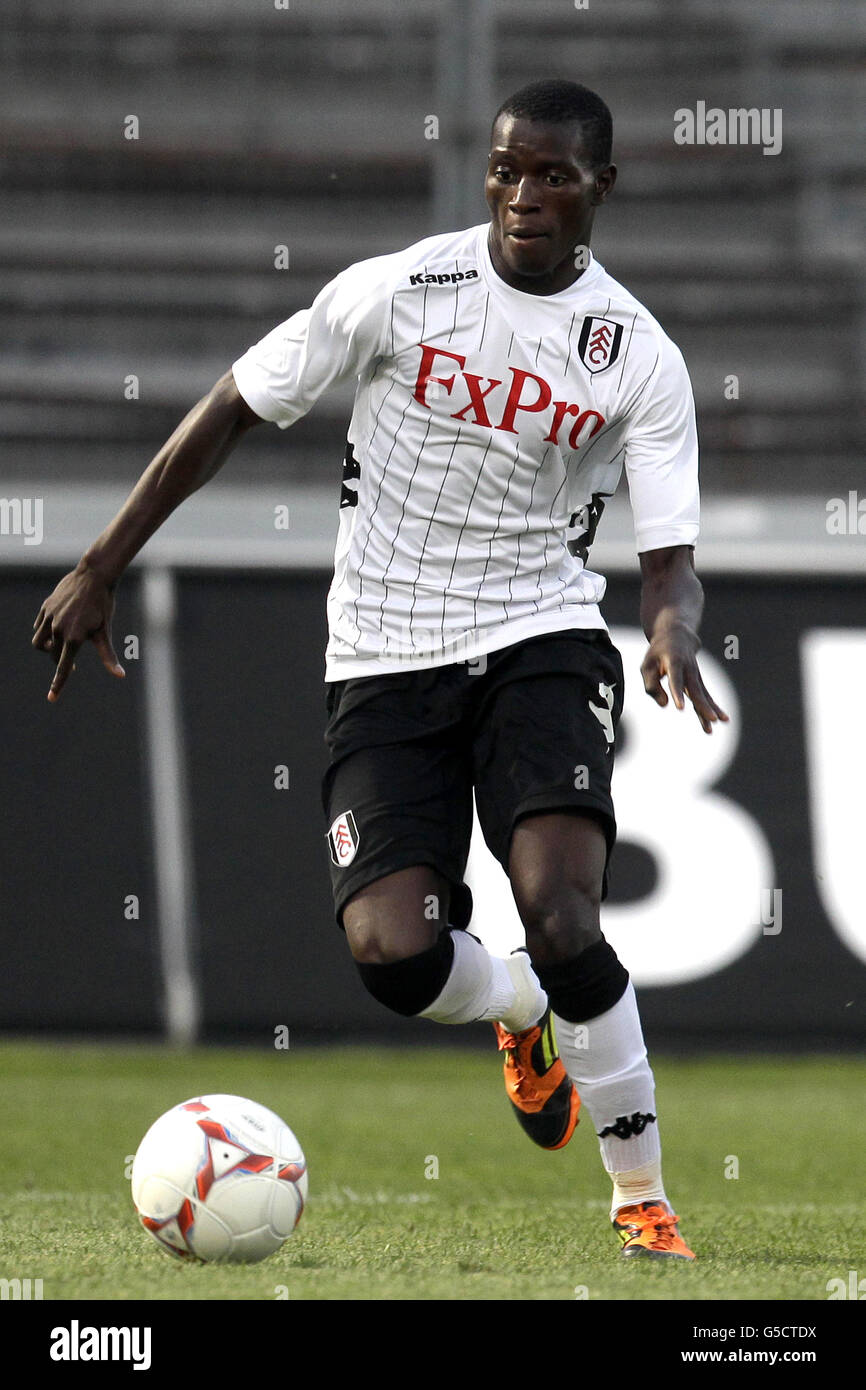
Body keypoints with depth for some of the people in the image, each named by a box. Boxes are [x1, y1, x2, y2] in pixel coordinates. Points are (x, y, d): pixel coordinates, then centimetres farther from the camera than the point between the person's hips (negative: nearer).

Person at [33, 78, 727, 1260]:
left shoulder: (638, 357, -3)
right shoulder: (397, 292, -4)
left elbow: (669, 560, -3)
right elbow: (232, 411, 3)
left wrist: (674, 637, -28)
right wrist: (101, 570, 2)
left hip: (540, 642, -1)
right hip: (385, 663, 1)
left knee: (560, 917, -25)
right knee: (391, 953, -17)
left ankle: (642, 1196, -5)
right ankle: (523, 1011, 22)